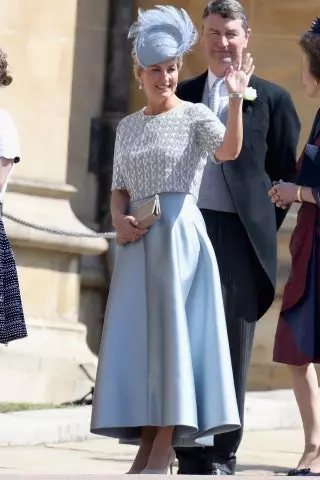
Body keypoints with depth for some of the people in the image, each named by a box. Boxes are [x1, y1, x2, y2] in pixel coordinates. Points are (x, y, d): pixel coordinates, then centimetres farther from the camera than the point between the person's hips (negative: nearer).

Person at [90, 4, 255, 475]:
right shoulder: (128, 126, 15)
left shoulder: (195, 116, -2)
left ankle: (166, 445, -8)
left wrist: (236, 100, -36)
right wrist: (119, 221, -3)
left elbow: (228, 150, -22)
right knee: (137, 336, 2)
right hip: (138, 241, 6)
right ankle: (147, 443, 5)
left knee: (171, 330, -8)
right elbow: (119, 189, 17)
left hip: (179, 233, -6)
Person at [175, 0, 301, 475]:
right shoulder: (182, 96, 14)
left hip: (239, 237, -3)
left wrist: (263, 229, 0)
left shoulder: (272, 99, 5)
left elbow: (289, 173, 6)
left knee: (231, 347, 0)